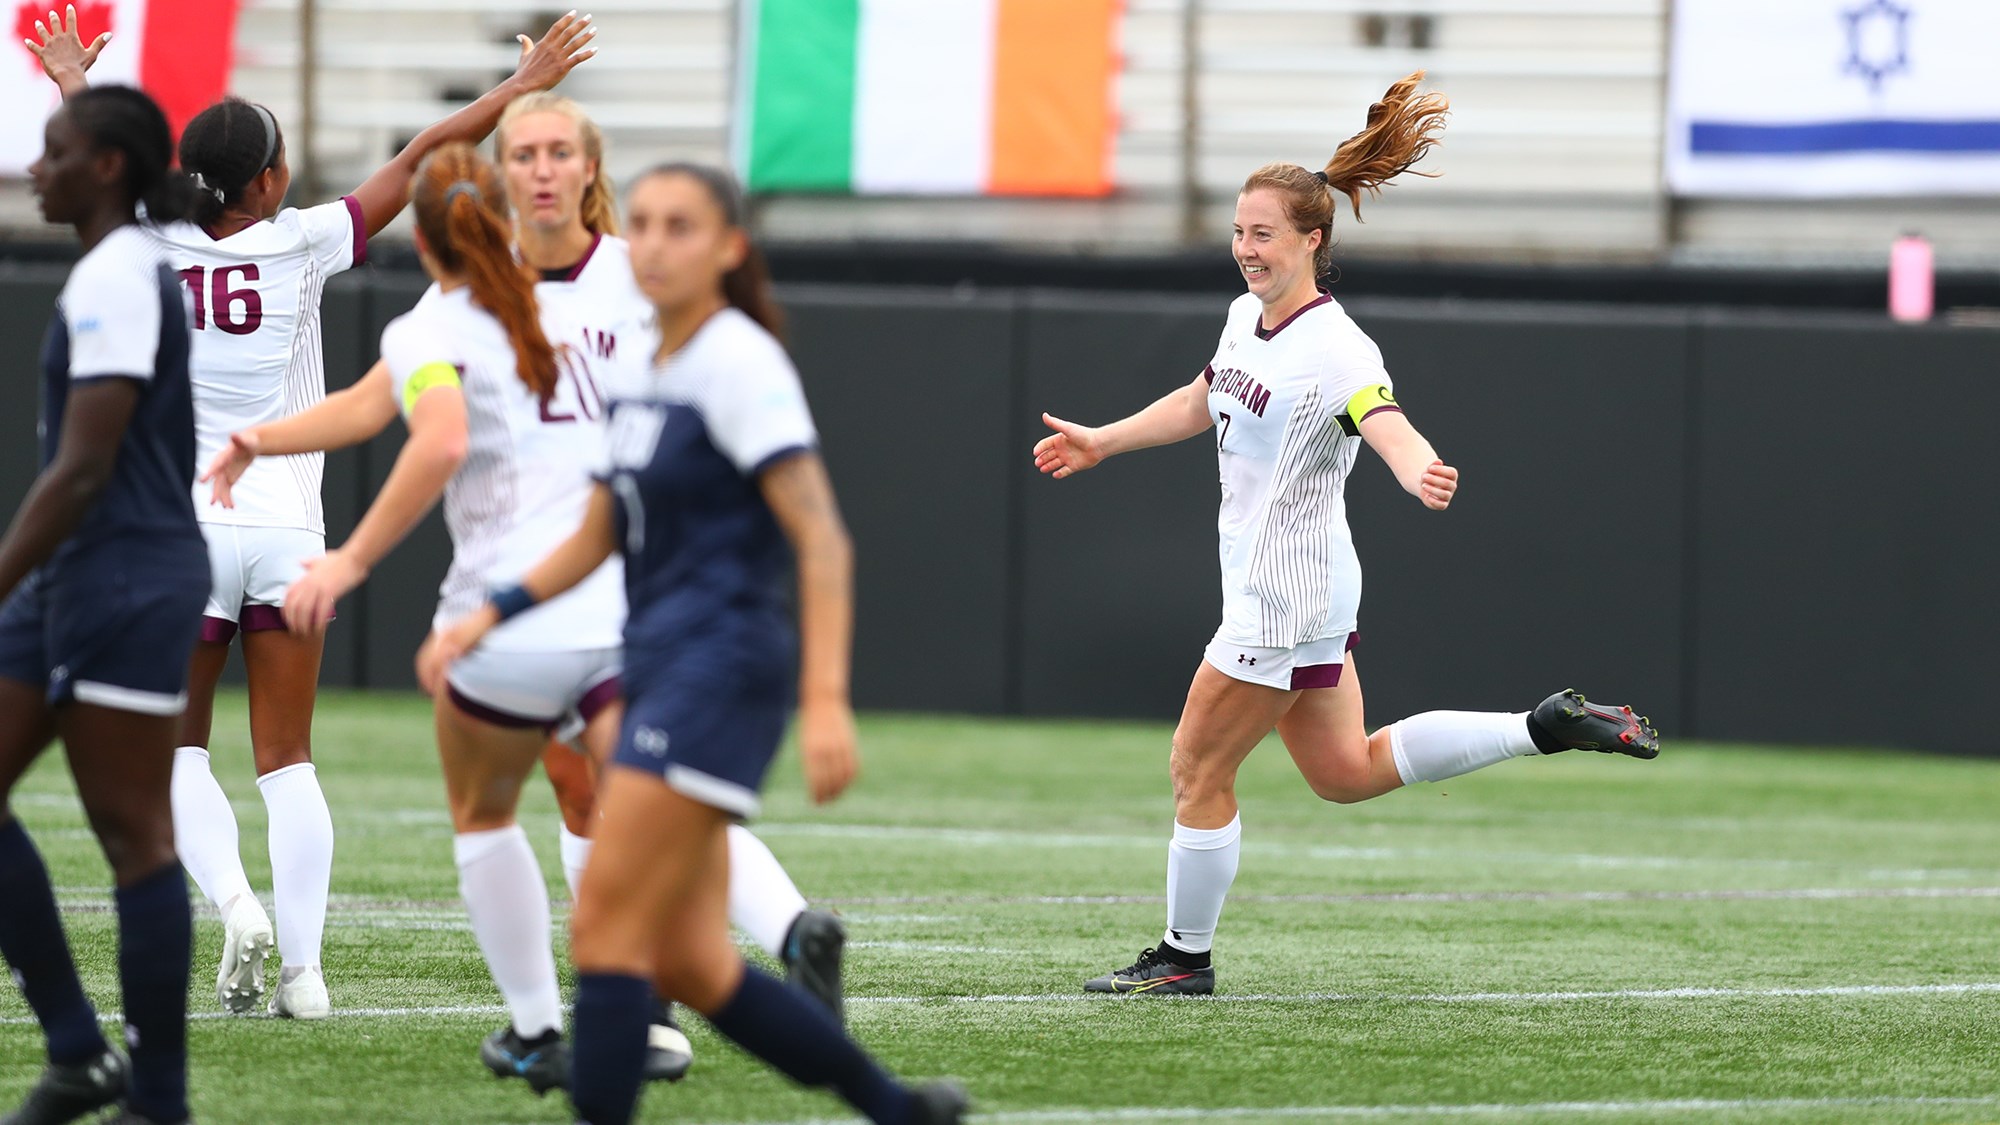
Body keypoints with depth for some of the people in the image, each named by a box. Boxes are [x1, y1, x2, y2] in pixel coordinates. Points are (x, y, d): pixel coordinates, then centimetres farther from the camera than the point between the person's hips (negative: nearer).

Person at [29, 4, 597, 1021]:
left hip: (184, 533, 0)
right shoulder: (299, 245, -5)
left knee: (175, 751, 10)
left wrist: (73, 84, 37)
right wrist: (521, 89, 10)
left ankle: (233, 902, -14)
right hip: (288, 531, 0)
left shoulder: (154, 250, -3)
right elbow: (418, 161, 2)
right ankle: (301, 966, -4)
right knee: (286, 761, 5)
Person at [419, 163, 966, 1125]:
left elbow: (822, 541, -17)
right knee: (686, 964, 7)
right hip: (660, 674, 9)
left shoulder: (738, 364, -10)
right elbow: (598, 538, 26)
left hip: (719, 673, -9)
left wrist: (826, 700, -26)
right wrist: (489, 616, 14)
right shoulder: (642, 373, 15)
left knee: (606, 929, -12)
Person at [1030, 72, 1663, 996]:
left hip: (1289, 598, -9)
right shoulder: (1246, 316, 5)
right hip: (1265, 588, 9)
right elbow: (1202, 402, 25)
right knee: (1346, 773, 17)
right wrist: (1103, 441, 31)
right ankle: (1549, 728, 22)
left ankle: (1184, 956, 15)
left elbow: (1392, 434, -38)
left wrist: (1423, 475, -60)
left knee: (1197, 771, 0)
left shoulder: (1335, 350, -21)